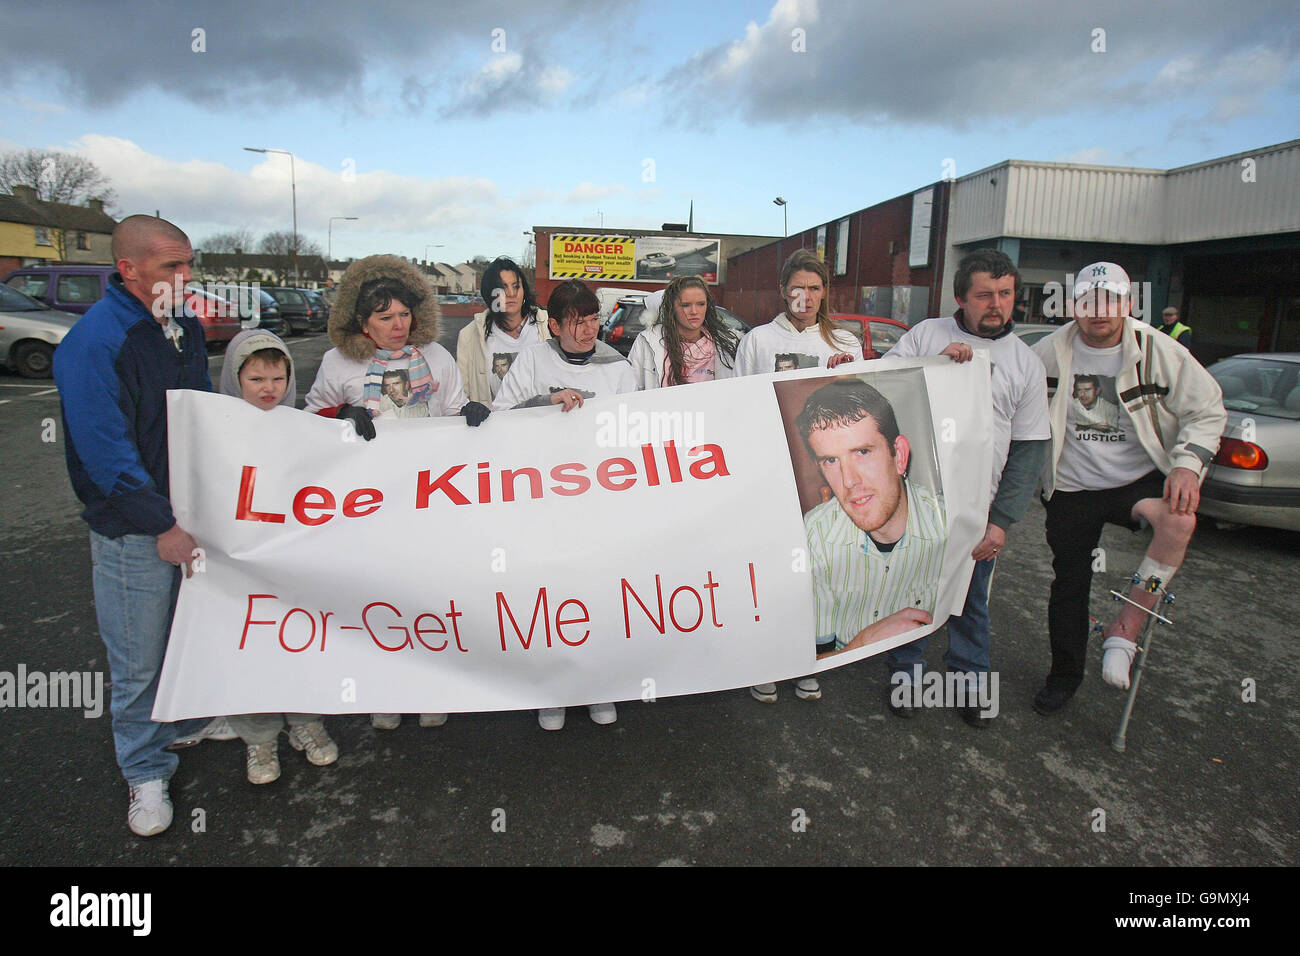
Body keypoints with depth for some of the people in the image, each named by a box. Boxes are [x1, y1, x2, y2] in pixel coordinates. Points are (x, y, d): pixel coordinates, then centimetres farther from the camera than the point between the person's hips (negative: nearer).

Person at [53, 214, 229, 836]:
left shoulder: (185, 326, 5)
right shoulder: (93, 343, -18)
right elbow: (105, 452, -22)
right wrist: (163, 526, -24)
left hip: (194, 510, 7)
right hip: (134, 530, -7)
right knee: (139, 660, 8)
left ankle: (189, 721, 45)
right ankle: (145, 772, 27)